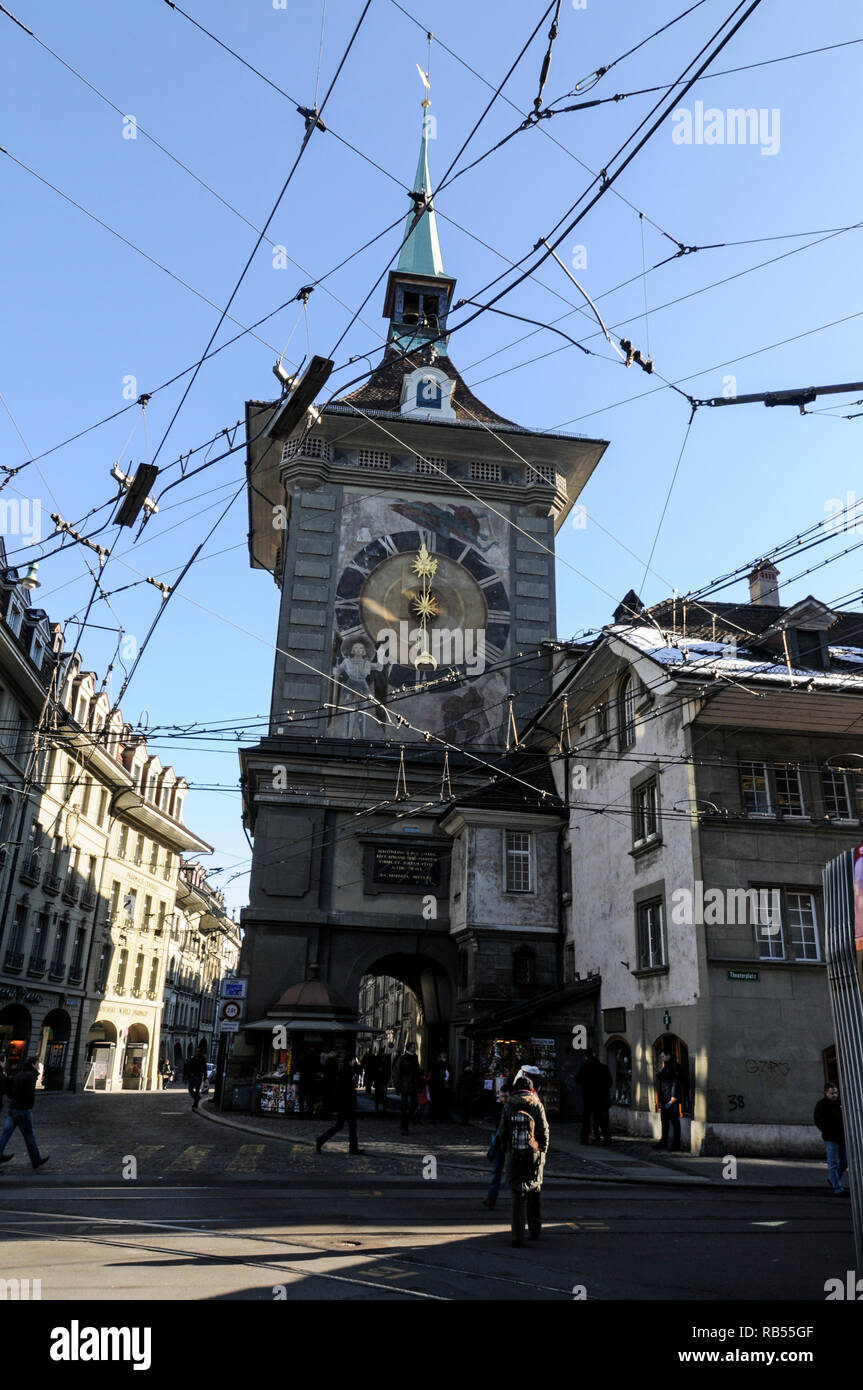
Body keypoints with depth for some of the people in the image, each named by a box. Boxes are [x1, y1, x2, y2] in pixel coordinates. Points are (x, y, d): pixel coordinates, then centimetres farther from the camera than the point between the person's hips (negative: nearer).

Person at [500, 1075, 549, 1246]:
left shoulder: (508, 1107, 2)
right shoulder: (537, 1105, -1)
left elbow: (502, 1132, 1)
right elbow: (544, 1131, -2)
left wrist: (506, 1152, 11)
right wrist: (543, 1153, 6)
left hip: (514, 1156, 0)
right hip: (534, 1155, 0)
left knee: (517, 1195, 5)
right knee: (534, 1191, 19)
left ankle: (518, 1236, 0)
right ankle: (535, 1229, 23)